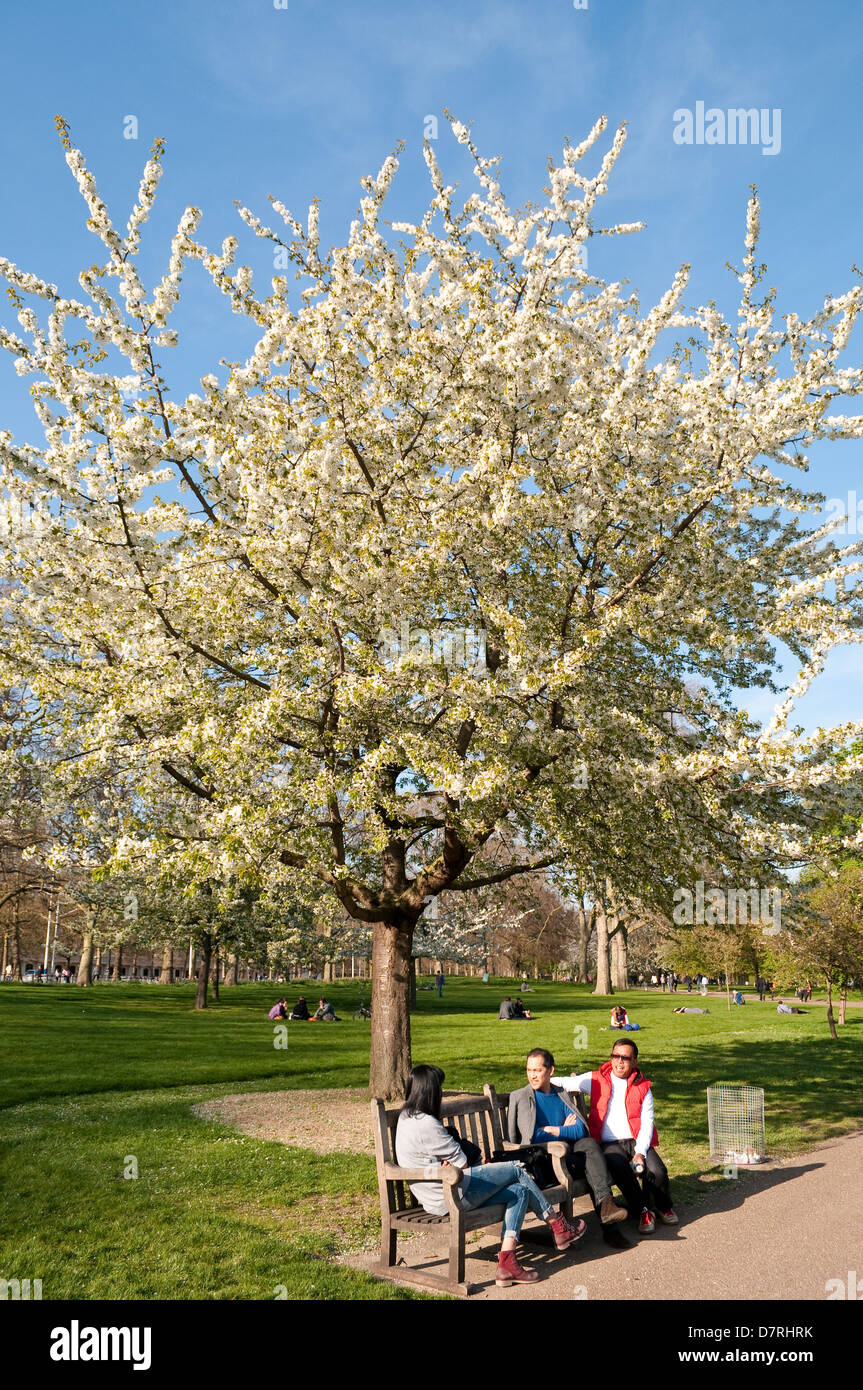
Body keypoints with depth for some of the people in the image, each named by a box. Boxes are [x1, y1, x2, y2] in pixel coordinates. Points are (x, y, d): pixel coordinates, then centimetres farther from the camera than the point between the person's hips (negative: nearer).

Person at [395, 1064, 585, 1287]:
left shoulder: (407, 1117, 10)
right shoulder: (426, 1124, -23)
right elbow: (462, 1163, -12)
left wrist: (449, 1162, -2)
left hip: (436, 1198, 10)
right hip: (450, 1197, -10)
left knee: (519, 1191, 6)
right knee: (517, 1170, 2)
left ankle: (507, 1263, -3)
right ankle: (558, 1226, 20)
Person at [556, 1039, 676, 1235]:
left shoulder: (642, 1088, 10)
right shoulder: (595, 1081, 8)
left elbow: (647, 1124, 2)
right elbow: (561, 1082, 10)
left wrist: (640, 1152, -12)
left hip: (636, 1141, 1)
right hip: (609, 1144, -1)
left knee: (657, 1171, -24)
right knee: (621, 1171, -32)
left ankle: (663, 1207, 10)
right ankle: (642, 1211, -6)